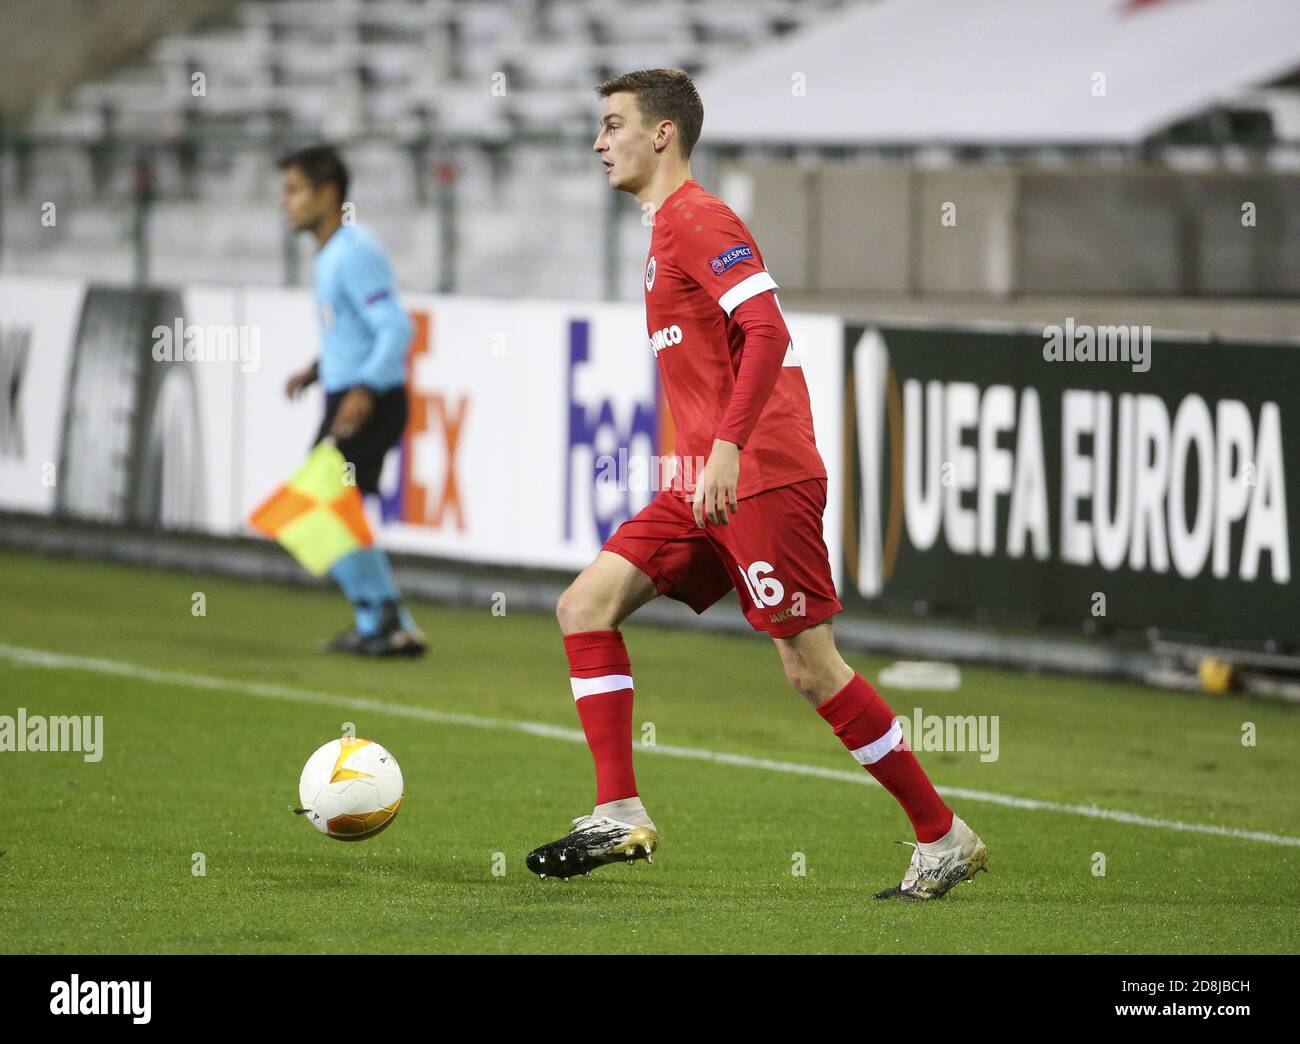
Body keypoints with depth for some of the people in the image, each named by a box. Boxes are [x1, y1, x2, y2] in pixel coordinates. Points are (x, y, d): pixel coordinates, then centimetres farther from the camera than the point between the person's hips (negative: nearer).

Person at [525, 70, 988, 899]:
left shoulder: (697, 220, -10)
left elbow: (767, 333, -22)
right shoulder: (669, 228, 20)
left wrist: (728, 446, -29)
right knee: (586, 606, 0)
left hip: (762, 481, -10)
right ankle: (620, 816, -2)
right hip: (708, 488, 10)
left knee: (812, 668, -5)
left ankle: (945, 838, 4)